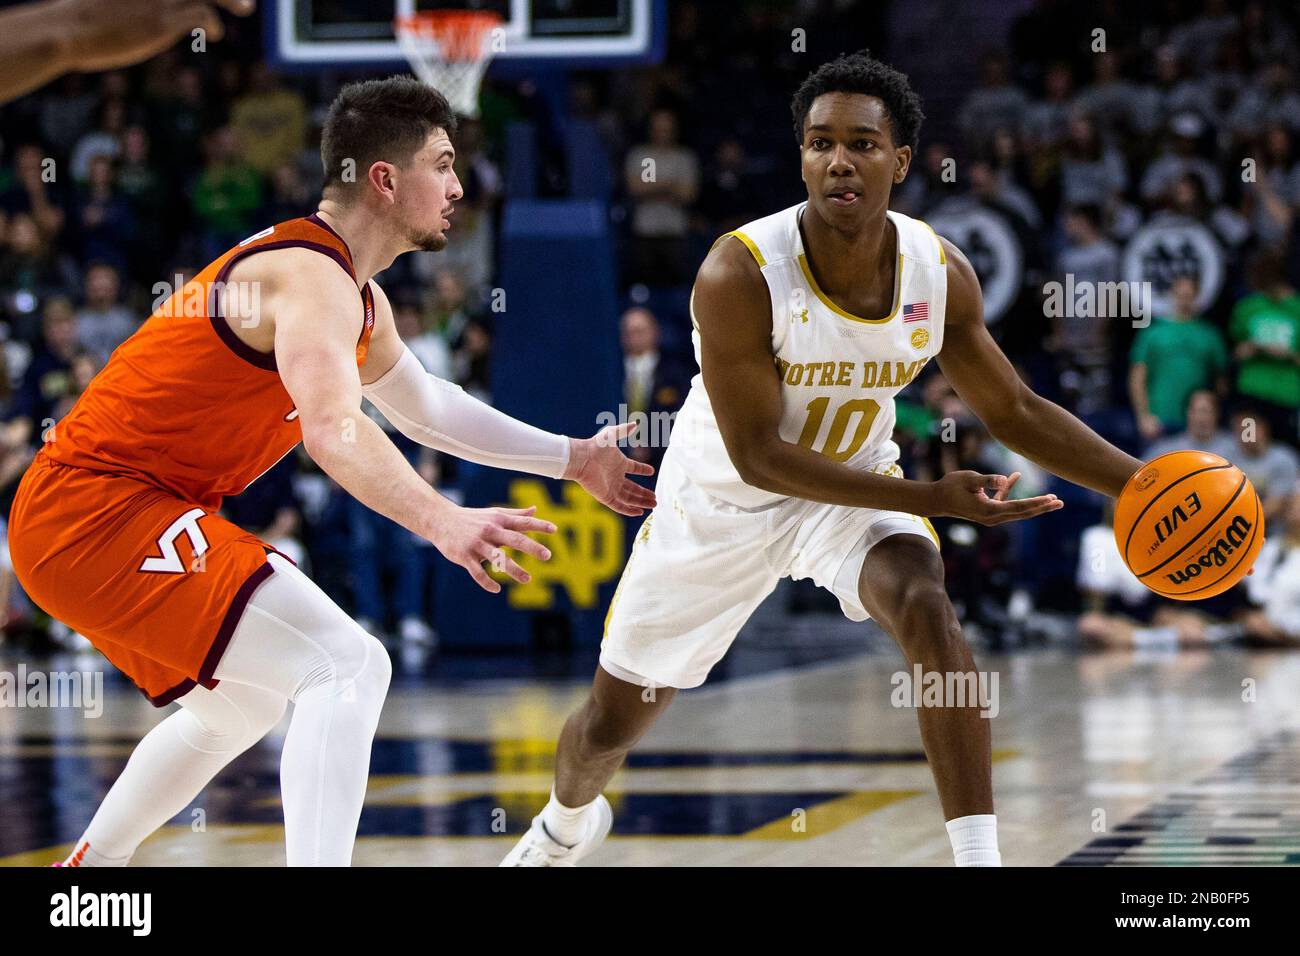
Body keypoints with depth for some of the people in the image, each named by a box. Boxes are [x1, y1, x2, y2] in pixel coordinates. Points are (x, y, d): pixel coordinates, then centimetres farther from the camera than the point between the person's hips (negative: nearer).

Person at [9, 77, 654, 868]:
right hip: (104, 513, -11)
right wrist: (440, 520, -48)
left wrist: (573, 459, 32)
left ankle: (88, 870, 39)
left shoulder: (358, 298, 16)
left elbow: (423, 405, 33)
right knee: (348, 667, -19)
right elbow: (333, 431, -35)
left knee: (243, 702, 30)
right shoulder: (315, 278, -17)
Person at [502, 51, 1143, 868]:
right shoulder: (740, 274, -32)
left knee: (929, 611, -32)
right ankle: (569, 821, 51)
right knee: (608, 728, 13)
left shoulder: (941, 273, -18)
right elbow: (758, 456, -30)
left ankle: (980, 860, -28)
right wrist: (932, 499, -36)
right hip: (722, 502, -2)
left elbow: (1016, 412, -3)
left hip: (857, 484, 2)